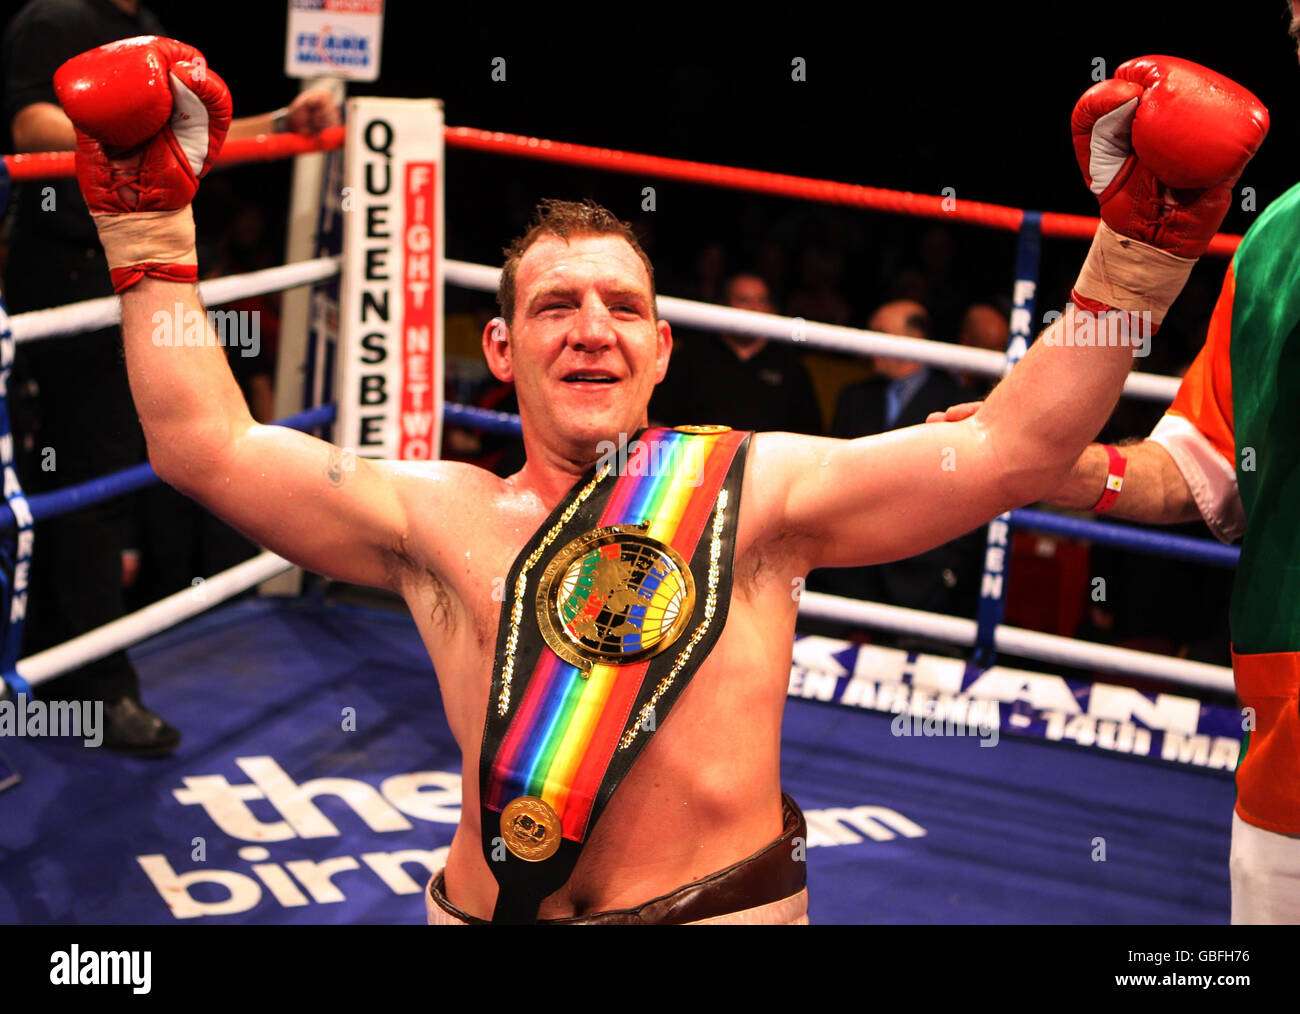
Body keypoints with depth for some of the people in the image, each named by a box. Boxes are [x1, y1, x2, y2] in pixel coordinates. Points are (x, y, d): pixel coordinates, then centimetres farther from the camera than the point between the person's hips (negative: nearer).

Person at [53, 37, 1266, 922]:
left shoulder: (756, 487, 5)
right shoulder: (438, 517, 9)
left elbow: (1011, 445, -1)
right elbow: (201, 443, 6)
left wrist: (1139, 248, -9)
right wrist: (149, 219, 5)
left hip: (729, 900, -1)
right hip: (489, 904, 2)